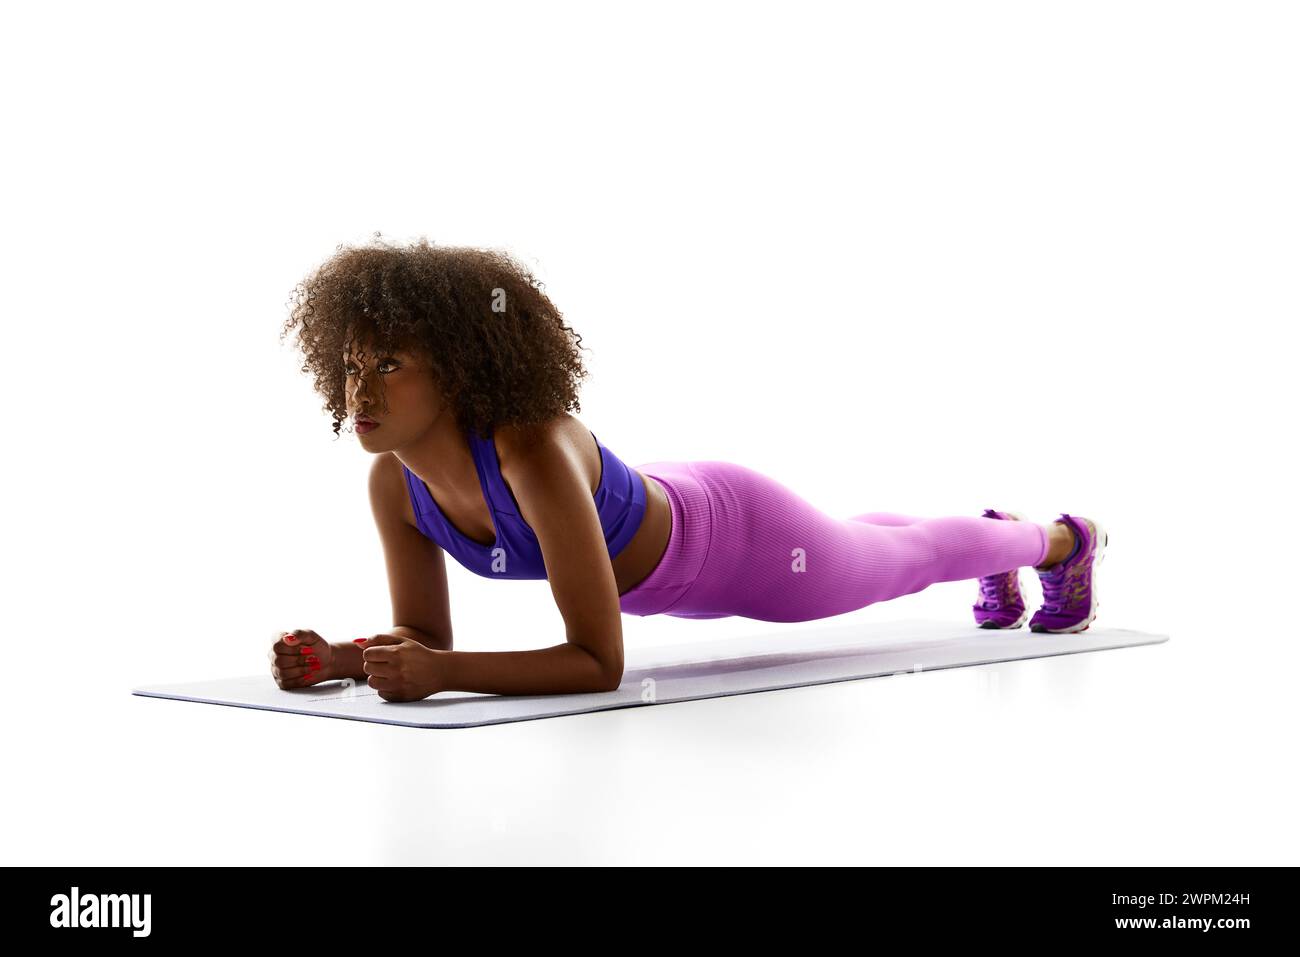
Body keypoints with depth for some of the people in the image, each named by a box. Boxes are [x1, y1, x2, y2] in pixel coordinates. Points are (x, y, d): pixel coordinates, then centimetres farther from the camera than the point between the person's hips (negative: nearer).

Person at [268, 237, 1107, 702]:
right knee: (877, 552, 36)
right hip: (649, 521, 6)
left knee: (900, 560, 26)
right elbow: (423, 635, -13)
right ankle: (1000, 548, 70)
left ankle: (1065, 539, 60)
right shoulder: (394, 482, -26)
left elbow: (600, 663, -44)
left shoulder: (535, 452, -47)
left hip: (737, 538, -6)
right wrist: (340, 658, -33)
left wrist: (441, 676, -53)